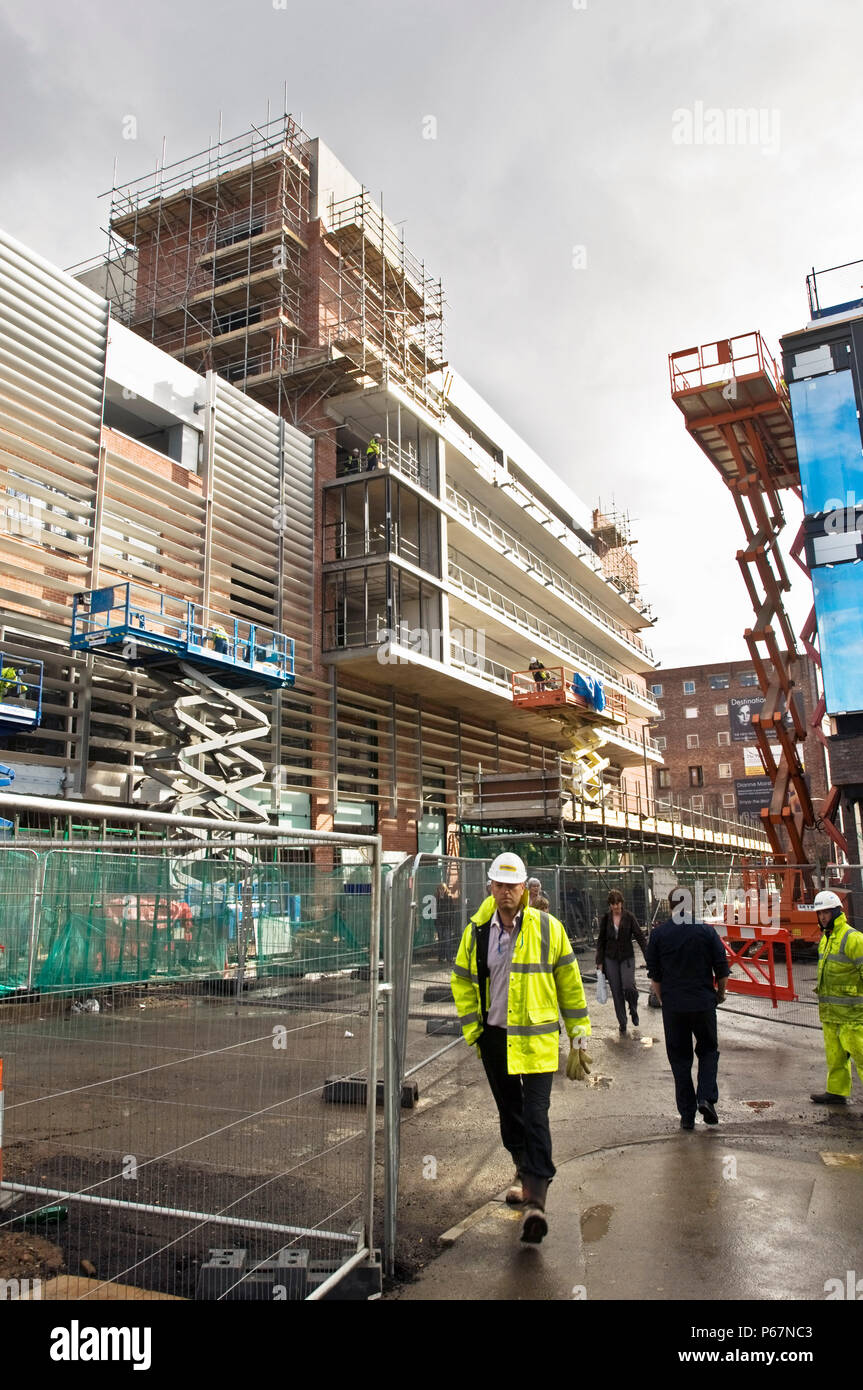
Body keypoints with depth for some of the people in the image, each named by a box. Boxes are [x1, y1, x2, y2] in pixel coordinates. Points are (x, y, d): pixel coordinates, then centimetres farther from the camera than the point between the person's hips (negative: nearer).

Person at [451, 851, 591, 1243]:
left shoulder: (547, 928, -7)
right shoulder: (477, 930, 0)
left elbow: (569, 983, 0)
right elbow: (462, 980, 12)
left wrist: (579, 1033, 2)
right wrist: (473, 1028, 6)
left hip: (535, 1037, -4)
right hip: (494, 1037, 4)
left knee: (535, 1116, -10)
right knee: (509, 1113, 17)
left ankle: (535, 1200, -6)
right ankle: (526, 1175, 38)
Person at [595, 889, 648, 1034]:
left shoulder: (629, 917, -5)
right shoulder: (606, 918, 0)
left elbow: (640, 938, -6)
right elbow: (600, 941, 6)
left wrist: (649, 958, -14)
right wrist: (599, 962, 2)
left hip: (627, 957, -2)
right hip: (610, 959, 2)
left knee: (628, 987, -18)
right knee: (616, 992, 2)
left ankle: (633, 1010, 14)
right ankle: (622, 1023, 16)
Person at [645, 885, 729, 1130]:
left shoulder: (658, 933, -2)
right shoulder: (705, 930, -4)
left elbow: (654, 975, 3)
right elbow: (722, 969, 0)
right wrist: (720, 992, 18)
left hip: (673, 1006, 1)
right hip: (704, 1003, 0)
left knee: (680, 1057, 10)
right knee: (708, 1050, 17)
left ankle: (687, 1114, 10)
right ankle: (706, 1098, -1)